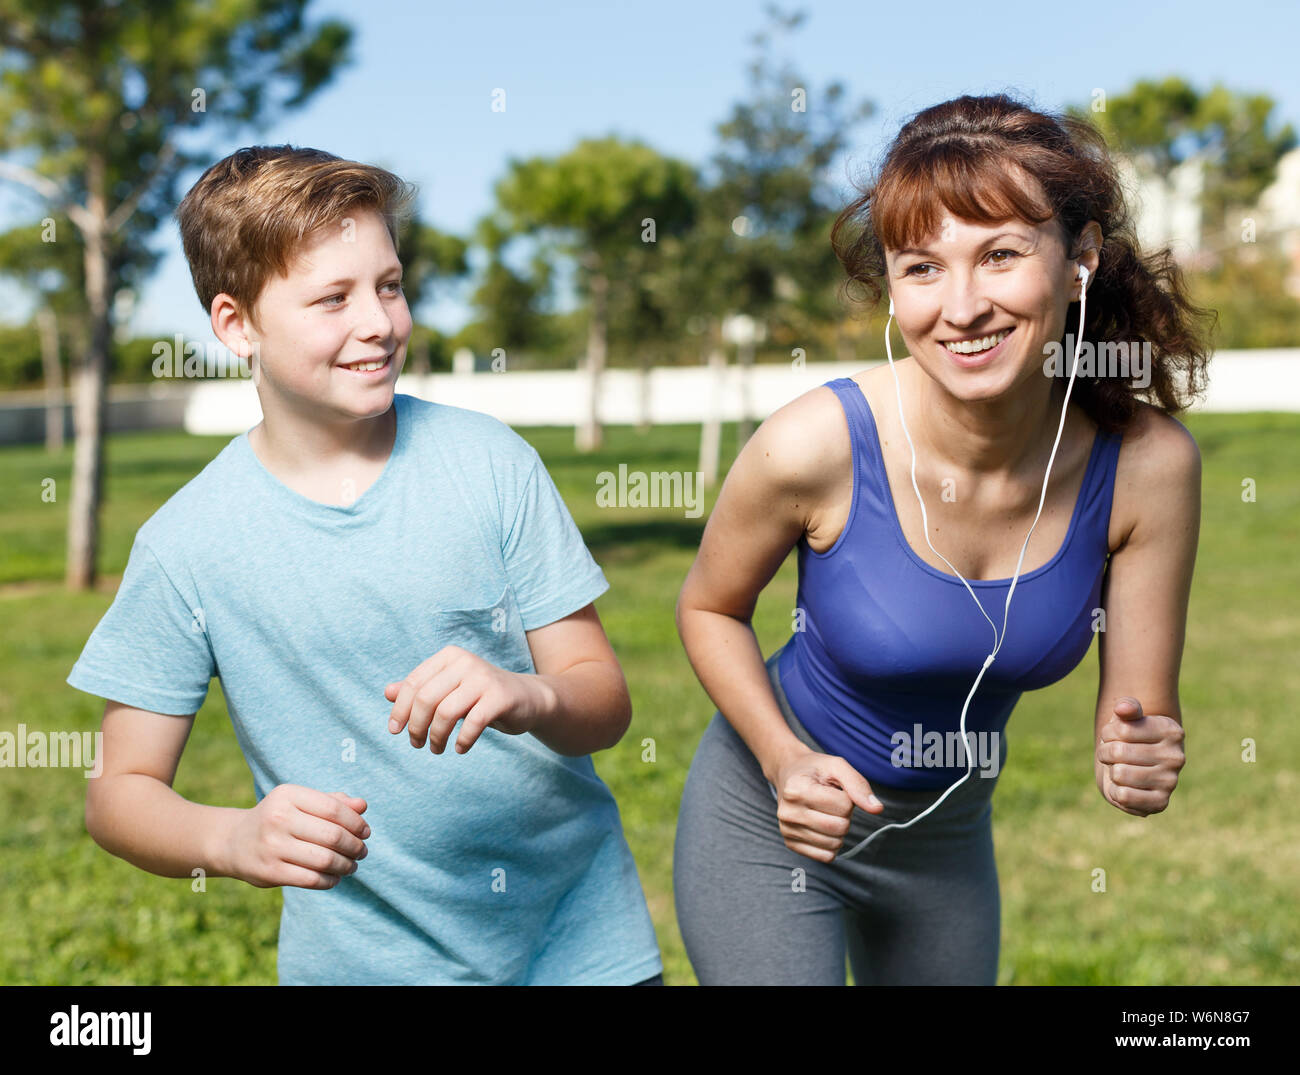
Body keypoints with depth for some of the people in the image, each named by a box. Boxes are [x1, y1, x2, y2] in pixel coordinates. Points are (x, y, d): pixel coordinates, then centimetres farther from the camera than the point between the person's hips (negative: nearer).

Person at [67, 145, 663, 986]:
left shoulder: (491, 461, -8)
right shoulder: (187, 546, -11)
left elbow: (606, 702, -6)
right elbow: (121, 793, -4)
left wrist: (527, 697, -28)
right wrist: (233, 839, -24)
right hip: (367, 956, -1)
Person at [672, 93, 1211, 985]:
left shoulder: (1149, 463, -20)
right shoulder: (818, 443, -28)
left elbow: (1140, 712, -9)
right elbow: (709, 608, -9)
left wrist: (1140, 761, -31)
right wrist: (787, 761, -22)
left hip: (952, 829, 4)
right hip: (769, 820, -3)